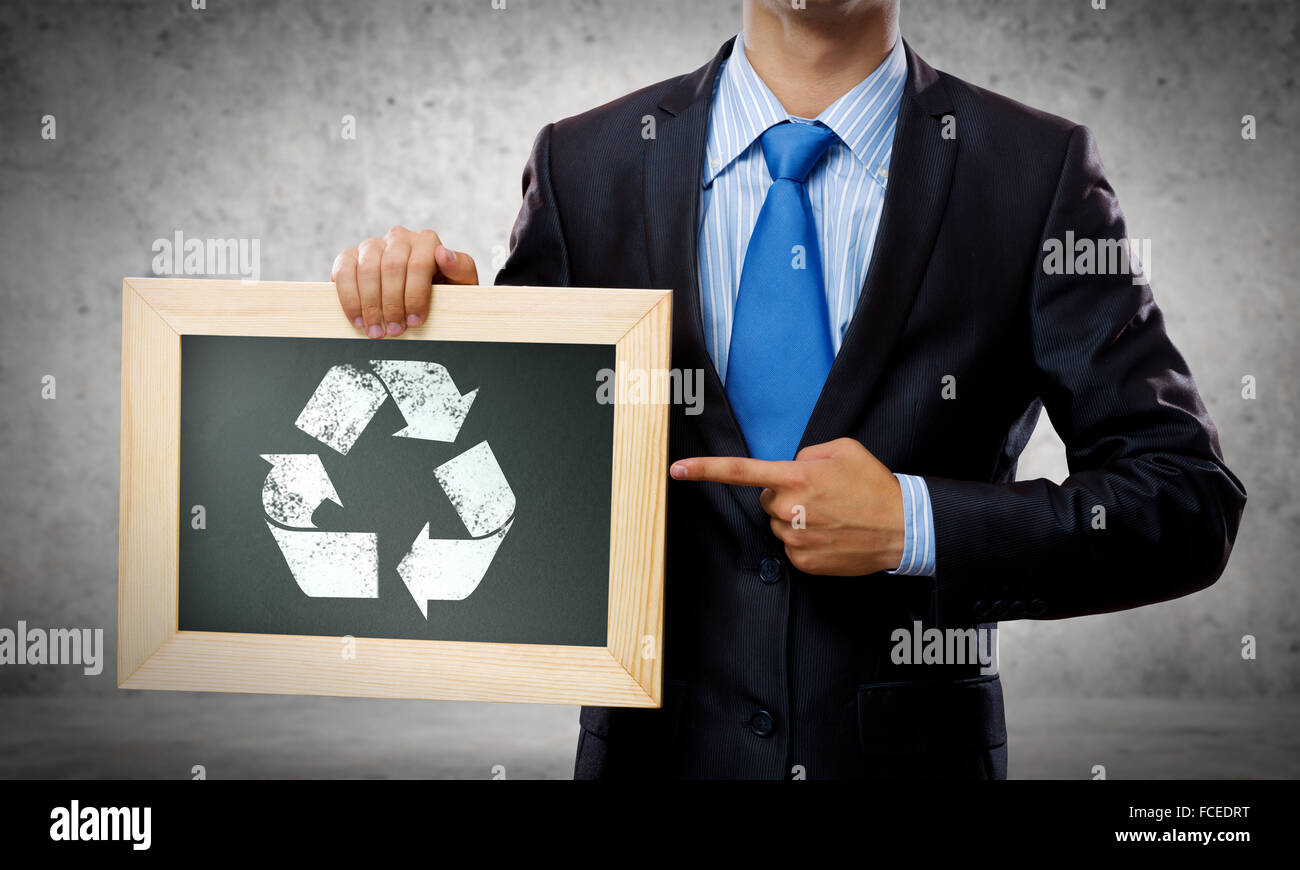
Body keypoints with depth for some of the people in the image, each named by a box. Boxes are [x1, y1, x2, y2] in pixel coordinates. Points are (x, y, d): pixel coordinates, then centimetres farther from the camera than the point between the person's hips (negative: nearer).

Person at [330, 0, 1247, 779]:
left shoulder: (1040, 171, -6)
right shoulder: (584, 164, -1)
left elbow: (1191, 500, -7)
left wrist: (918, 528, -18)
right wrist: (410, 306, -14)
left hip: (914, 751, 0)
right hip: (654, 748, 1)